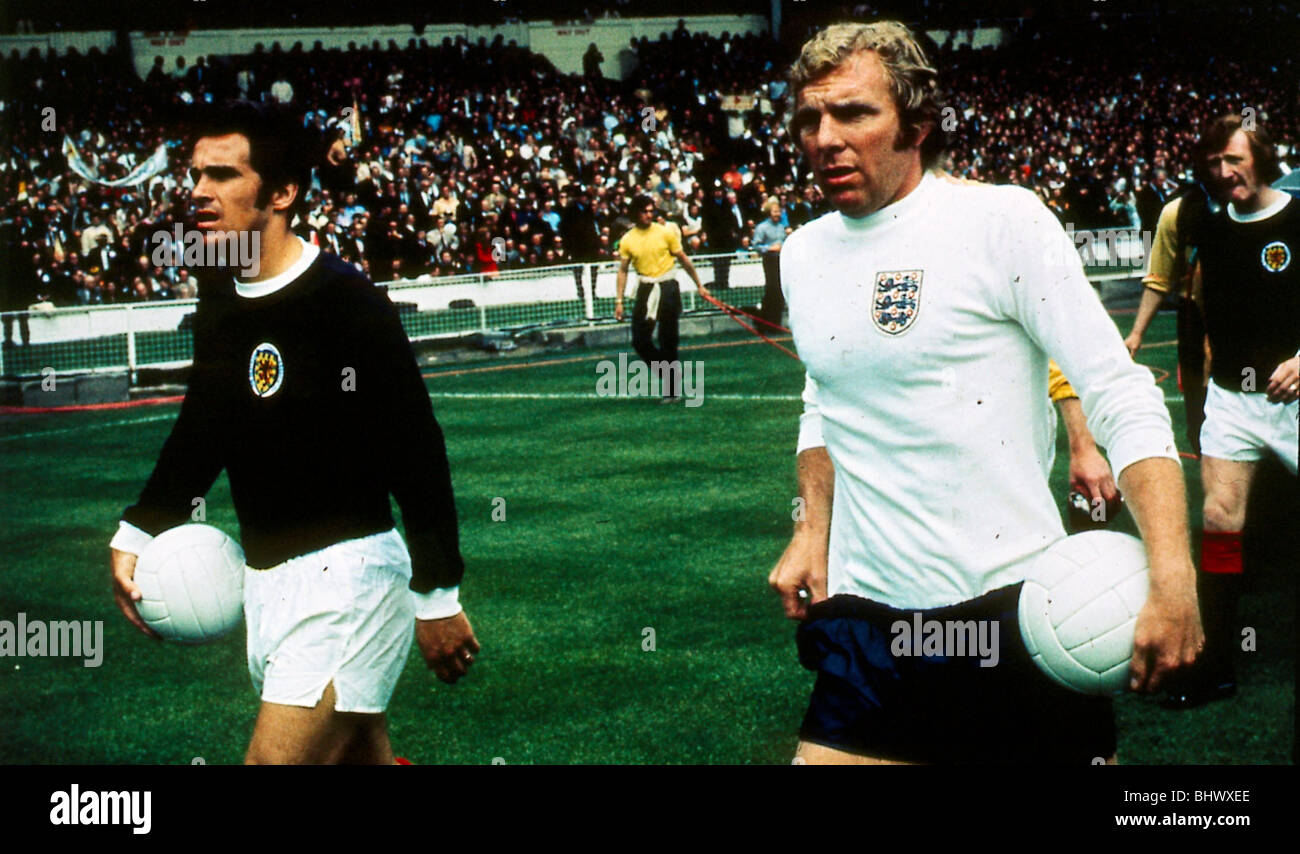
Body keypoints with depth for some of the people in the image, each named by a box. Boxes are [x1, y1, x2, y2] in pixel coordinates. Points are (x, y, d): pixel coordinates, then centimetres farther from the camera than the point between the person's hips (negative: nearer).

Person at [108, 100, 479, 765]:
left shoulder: (347, 303, -15)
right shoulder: (219, 308, 7)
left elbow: (418, 452, -15)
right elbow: (202, 432, 18)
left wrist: (437, 594, -14)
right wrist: (137, 533, 5)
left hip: (345, 578, -8)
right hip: (264, 580, 8)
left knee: (275, 757, -13)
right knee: (361, 754, 15)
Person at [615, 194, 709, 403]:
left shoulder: (665, 233, -2)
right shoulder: (627, 240, 2)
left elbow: (684, 260, 7)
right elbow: (623, 271, 7)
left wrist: (699, 285, 10)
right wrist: (619, 301, 2)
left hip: (667, 286, -2)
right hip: (645, 289, 2)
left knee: (668, 342, -3)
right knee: (640, 341, -3)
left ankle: (672, 391, 5)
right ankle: (668, 372, 19)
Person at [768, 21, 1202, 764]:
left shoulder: (1002, 221, -9)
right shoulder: (804, 255, 8)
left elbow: (1123, 399, -13)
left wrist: (1173, 576, -24)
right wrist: (814, 531, 10)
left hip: (1012, 606, -4)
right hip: (865, 614, 5)